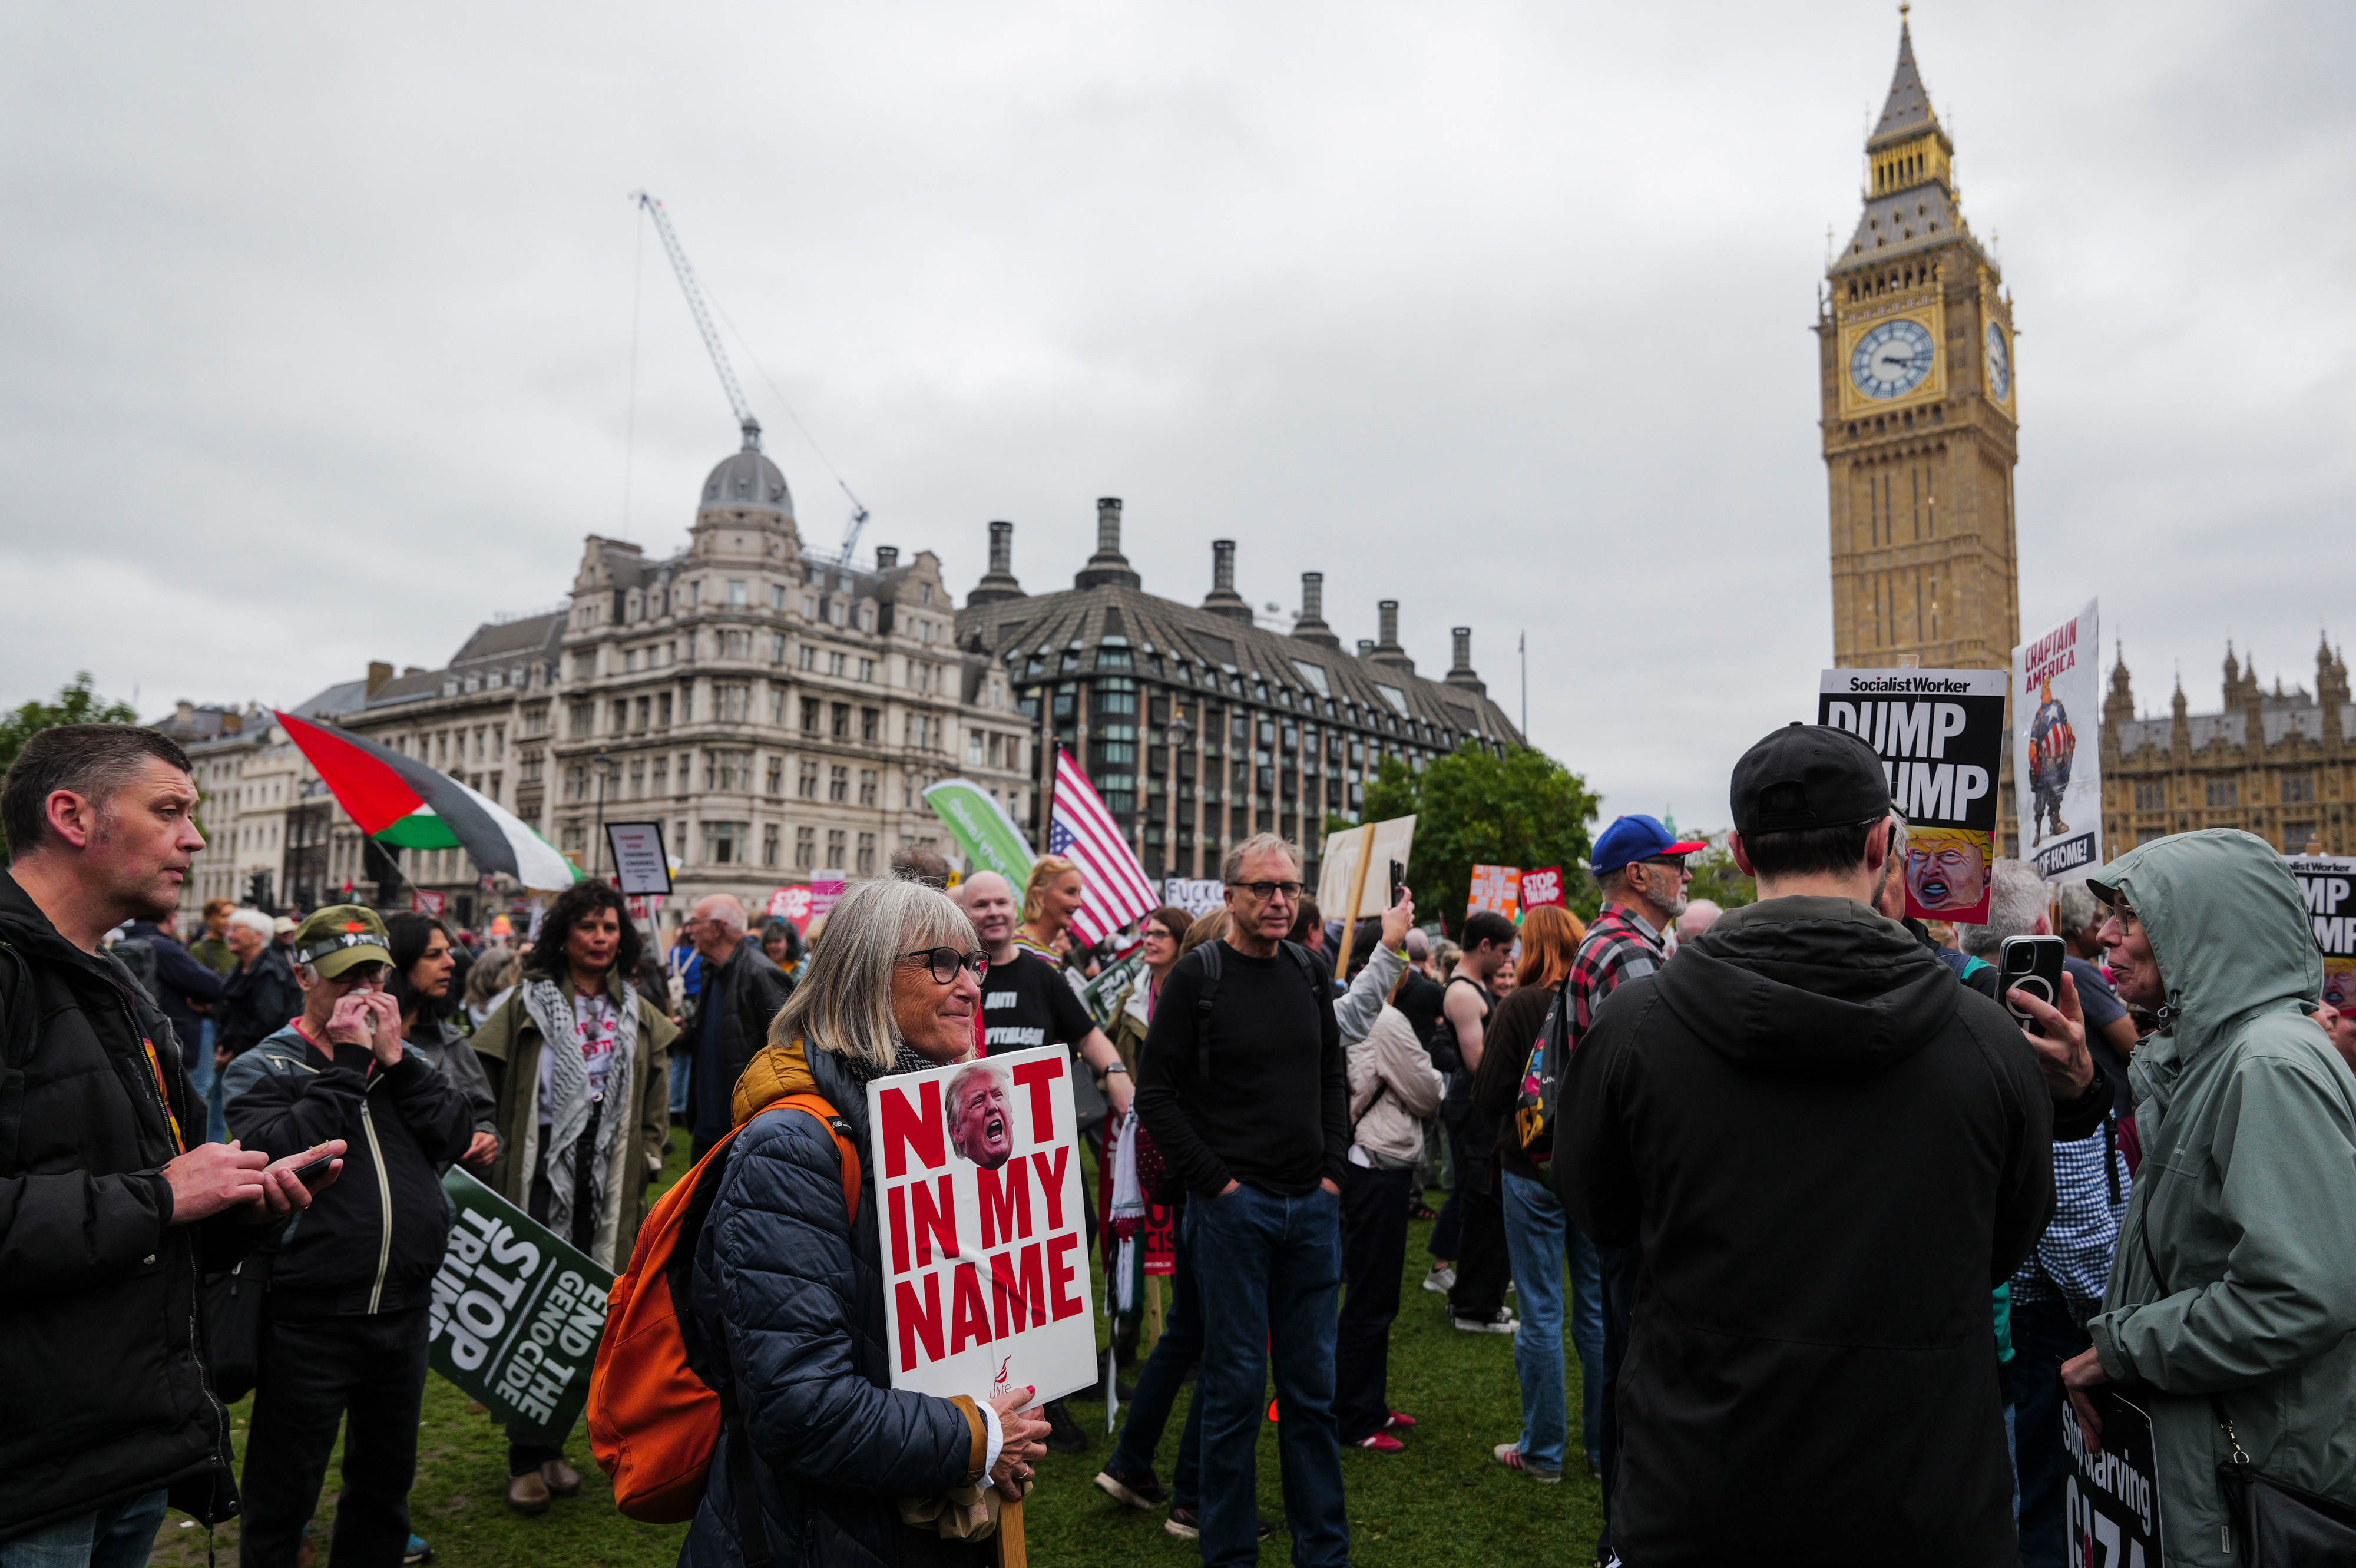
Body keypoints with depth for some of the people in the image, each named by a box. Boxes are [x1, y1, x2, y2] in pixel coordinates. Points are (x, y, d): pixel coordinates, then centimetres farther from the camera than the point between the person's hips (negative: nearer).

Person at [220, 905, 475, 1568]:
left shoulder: (406, 1063, 9)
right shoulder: (263, 1068, -3)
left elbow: (458, 1136, -6)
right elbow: (279, 1153, -21)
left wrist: (394, 1057, -11)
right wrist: (348, 1062, -18)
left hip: (402, 1311, 4)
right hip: (309, 1318, -4)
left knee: (387, 1477, 20)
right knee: (283, 1494, 9)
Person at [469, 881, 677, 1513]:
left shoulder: (640, 1017, 10)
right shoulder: (528, 1004, -1)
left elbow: (654, 1104, 16)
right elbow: (488, 1084, 0)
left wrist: (642, 1162, 8)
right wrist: (494, 1155, -8)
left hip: (606, 1188, 3)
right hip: (537, 1177, -3)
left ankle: (552, 1446, 26)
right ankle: (526, 1460, 14)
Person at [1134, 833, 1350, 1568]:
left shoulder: (1310, 974, 8)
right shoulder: (1197, 975, -8)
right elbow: (1155, 1093, -8)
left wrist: (1334, 1168, 6)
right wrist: (1213, 1178, -11)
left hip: (1312, 1204, 5)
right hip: (1232, 1204, -5)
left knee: (1313, 1382, 13)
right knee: (1235, 1382, 5)